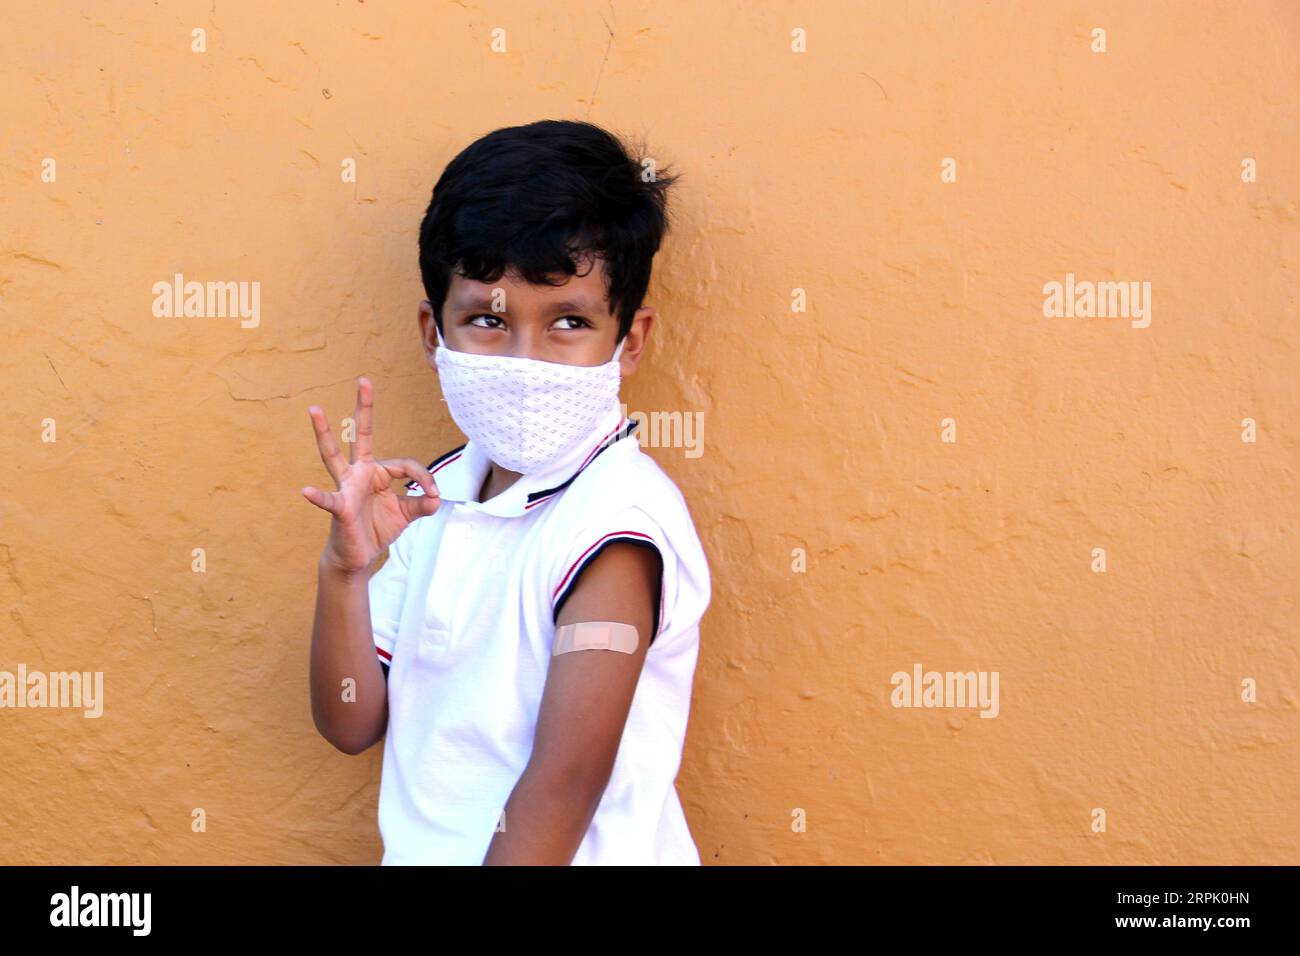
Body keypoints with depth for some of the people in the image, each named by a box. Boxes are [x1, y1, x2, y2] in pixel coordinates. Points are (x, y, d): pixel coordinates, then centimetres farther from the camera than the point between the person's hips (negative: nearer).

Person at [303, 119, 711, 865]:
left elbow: (568, 777, -19)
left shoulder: (616, 520, -17)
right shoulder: (438, 498, 1)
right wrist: (345, 570, -11)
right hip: (425, 852, 6)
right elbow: (353, 723, 2)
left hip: (576, 857, -5)